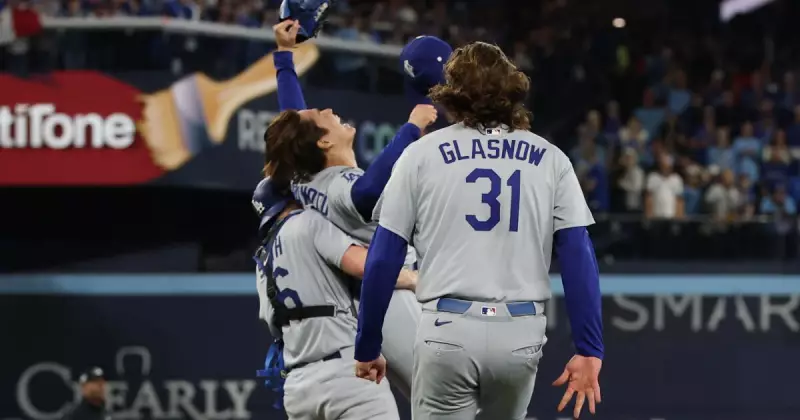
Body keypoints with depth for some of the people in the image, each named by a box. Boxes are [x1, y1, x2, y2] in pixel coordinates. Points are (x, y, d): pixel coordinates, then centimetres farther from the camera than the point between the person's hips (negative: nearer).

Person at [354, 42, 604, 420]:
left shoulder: (422, 154, 5)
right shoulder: (550, 160, 9)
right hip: (520, 333, 2)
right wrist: (589, 350, 0)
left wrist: (367, 346, 10)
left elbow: (382, 260, 2)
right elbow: (579, 258, 1)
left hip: (448, 332, -2)